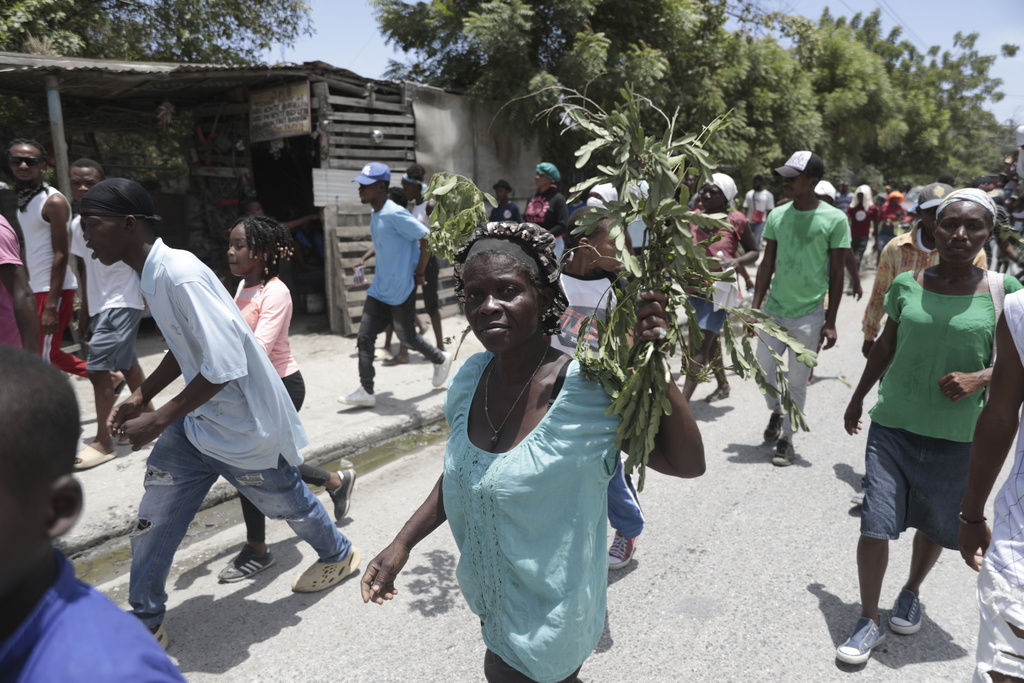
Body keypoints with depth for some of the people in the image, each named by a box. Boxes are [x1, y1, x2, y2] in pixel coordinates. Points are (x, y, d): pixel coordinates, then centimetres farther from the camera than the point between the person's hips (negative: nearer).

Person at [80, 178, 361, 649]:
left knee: (285, 501, 16)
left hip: (242, 428, -8)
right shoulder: (151, 274, 2)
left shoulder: (179, 275, -28)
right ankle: (146, 623, 28)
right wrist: (140, 398, 7)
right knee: (154, 518, 9)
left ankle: (338, 555, 44)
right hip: (197, 419, 8)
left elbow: (225, 366, -31)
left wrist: (157, 421, -25)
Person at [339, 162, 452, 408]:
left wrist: (419, 272, -16)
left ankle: (441, 359, 35)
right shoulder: (375, 215, 9)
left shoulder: (394, 214, -19)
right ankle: (366, 391, 7)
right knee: (364, 337, 1)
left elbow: (428, 237, -21)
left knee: (406, 336, 8)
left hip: (401, 290, -8)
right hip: (379, 289, 9)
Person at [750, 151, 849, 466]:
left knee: (797, 382, 5)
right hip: (773, 310, 3)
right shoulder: (776, 216, 3)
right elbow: (767, 265, 8)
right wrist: (754, 308, 4)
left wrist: (830, 322, -5)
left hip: (809, 315, -3)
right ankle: (777, 411, 37)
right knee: (764, 373, 6)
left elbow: (836, 274, -4)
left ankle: (786, 438, 21)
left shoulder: (835, 220, -8)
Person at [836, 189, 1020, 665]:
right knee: (875, 525, -1)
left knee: (935, 525, 17)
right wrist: (858, 398, 18)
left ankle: (912, 593, 45)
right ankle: (869, 621, 17)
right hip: (891, 427, 0)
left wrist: (979, 378, -20)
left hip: (956, 437, 0)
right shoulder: (906, 285, -1)